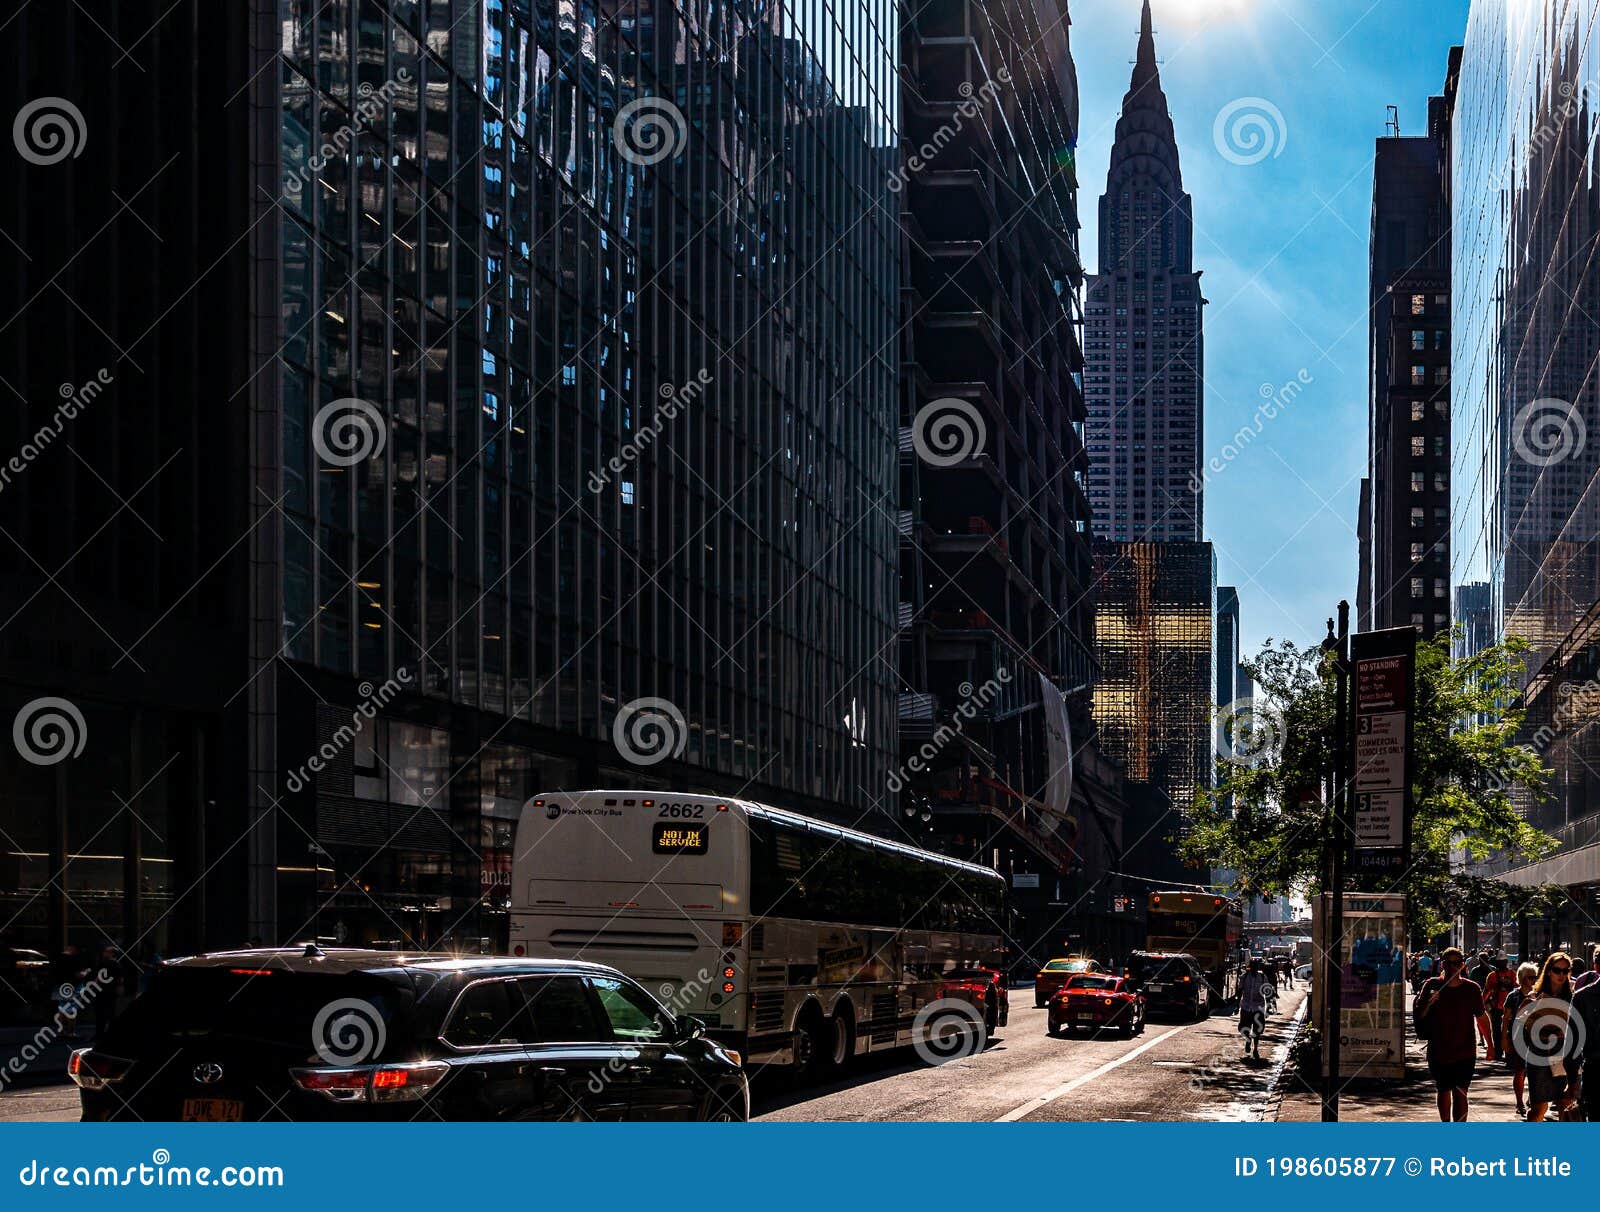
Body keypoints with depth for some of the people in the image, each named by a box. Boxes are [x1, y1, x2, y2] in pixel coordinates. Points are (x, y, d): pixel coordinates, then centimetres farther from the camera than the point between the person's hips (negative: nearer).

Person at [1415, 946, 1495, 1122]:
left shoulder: (1472, 988, -1)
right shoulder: (1432, 986, -1)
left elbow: (1482, 1018, 10)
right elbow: (1418, 1014, 3)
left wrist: (1490, 1045, 14)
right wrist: (1428, 1004, -18)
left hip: (1465, 1054, -2)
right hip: (1438, 1053, 2)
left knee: (1460, 1094, -11)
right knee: (1444, 1091, 15)